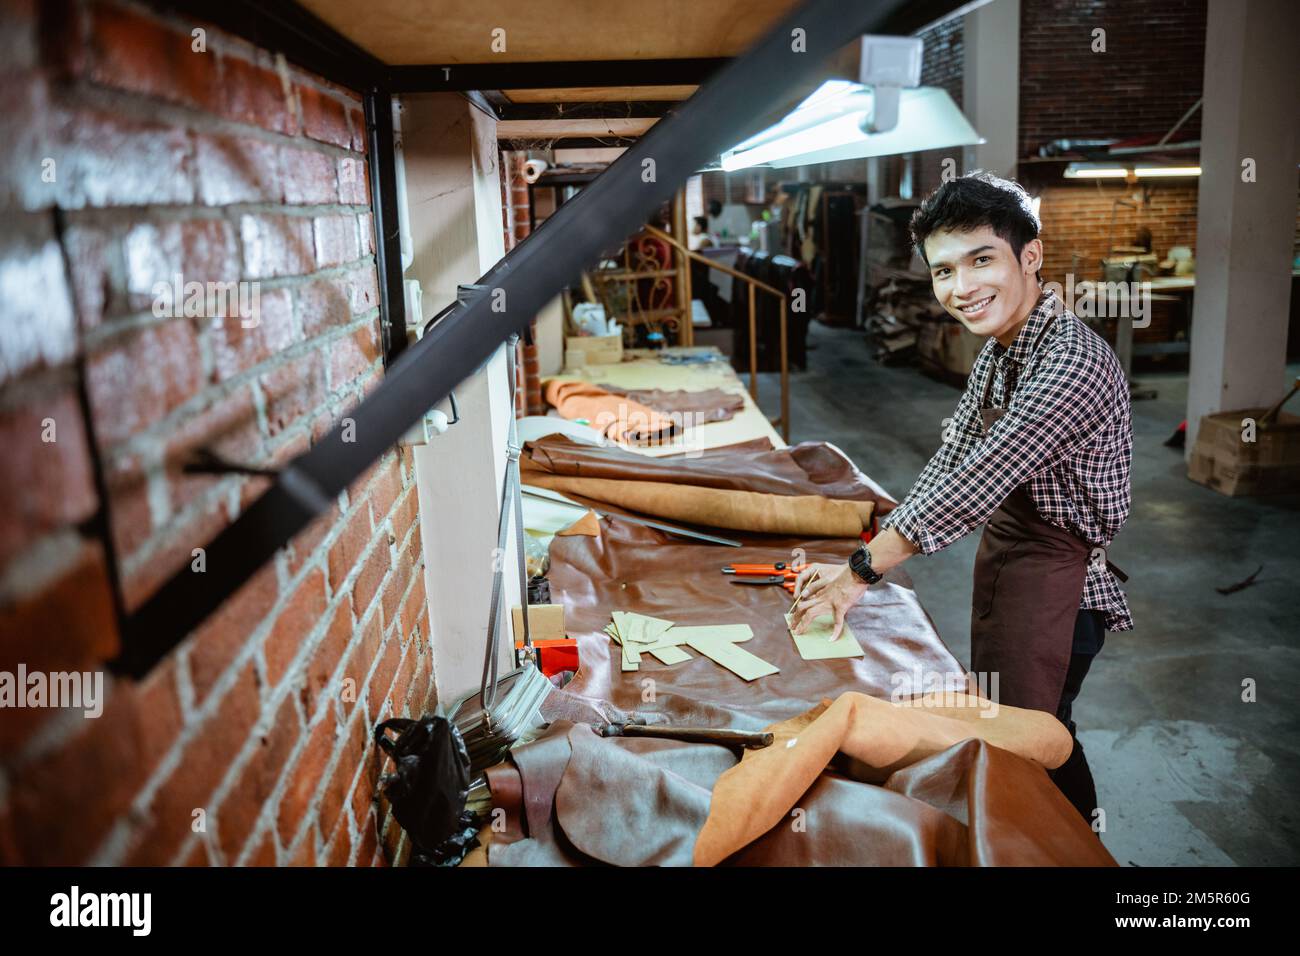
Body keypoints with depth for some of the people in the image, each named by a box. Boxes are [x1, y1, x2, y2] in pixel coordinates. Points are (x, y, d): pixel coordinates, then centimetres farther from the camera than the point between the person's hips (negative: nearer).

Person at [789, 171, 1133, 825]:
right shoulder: (998, 350, 4)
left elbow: (977, 481, -29)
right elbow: (950, 460, 6)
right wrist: (864, 559, -1)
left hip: (1057, 581, -9)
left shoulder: (1074, 361, -26)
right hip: (1000, 558, 9)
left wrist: (863, 571, -23)